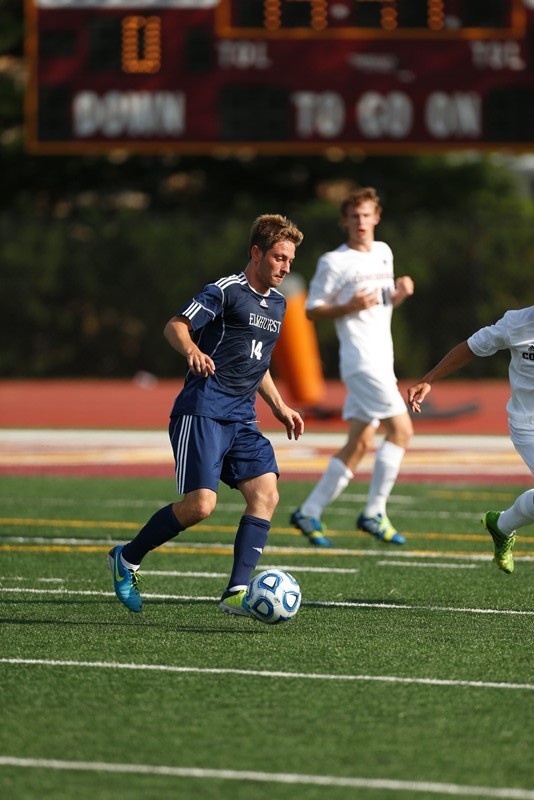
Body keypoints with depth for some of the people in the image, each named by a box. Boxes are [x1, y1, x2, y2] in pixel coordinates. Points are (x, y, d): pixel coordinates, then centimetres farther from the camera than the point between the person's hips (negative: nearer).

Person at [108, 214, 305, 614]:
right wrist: (192, 351, -33)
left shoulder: (277, 303, 18)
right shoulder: (226, 291, -6)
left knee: (266, 494, -11)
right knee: (200, 504, -17)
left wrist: (280, 407, 29)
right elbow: (175, 326, -13)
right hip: (203, 411, -8)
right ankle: (127, 559, 5)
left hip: (242, 419, 8)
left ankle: (237, 592, -12)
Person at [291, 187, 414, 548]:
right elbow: (312, 310, -2)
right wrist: (349, 306, -18)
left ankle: (310, 512, 10)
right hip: (361, 359, -8)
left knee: (361, 443, 6)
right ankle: (374, 514, -11)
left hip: (381, 362, 8)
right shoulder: (334, 262, -4)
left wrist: (400, 294, 6)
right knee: (401, 428, -16)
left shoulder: (384, 253, 18)